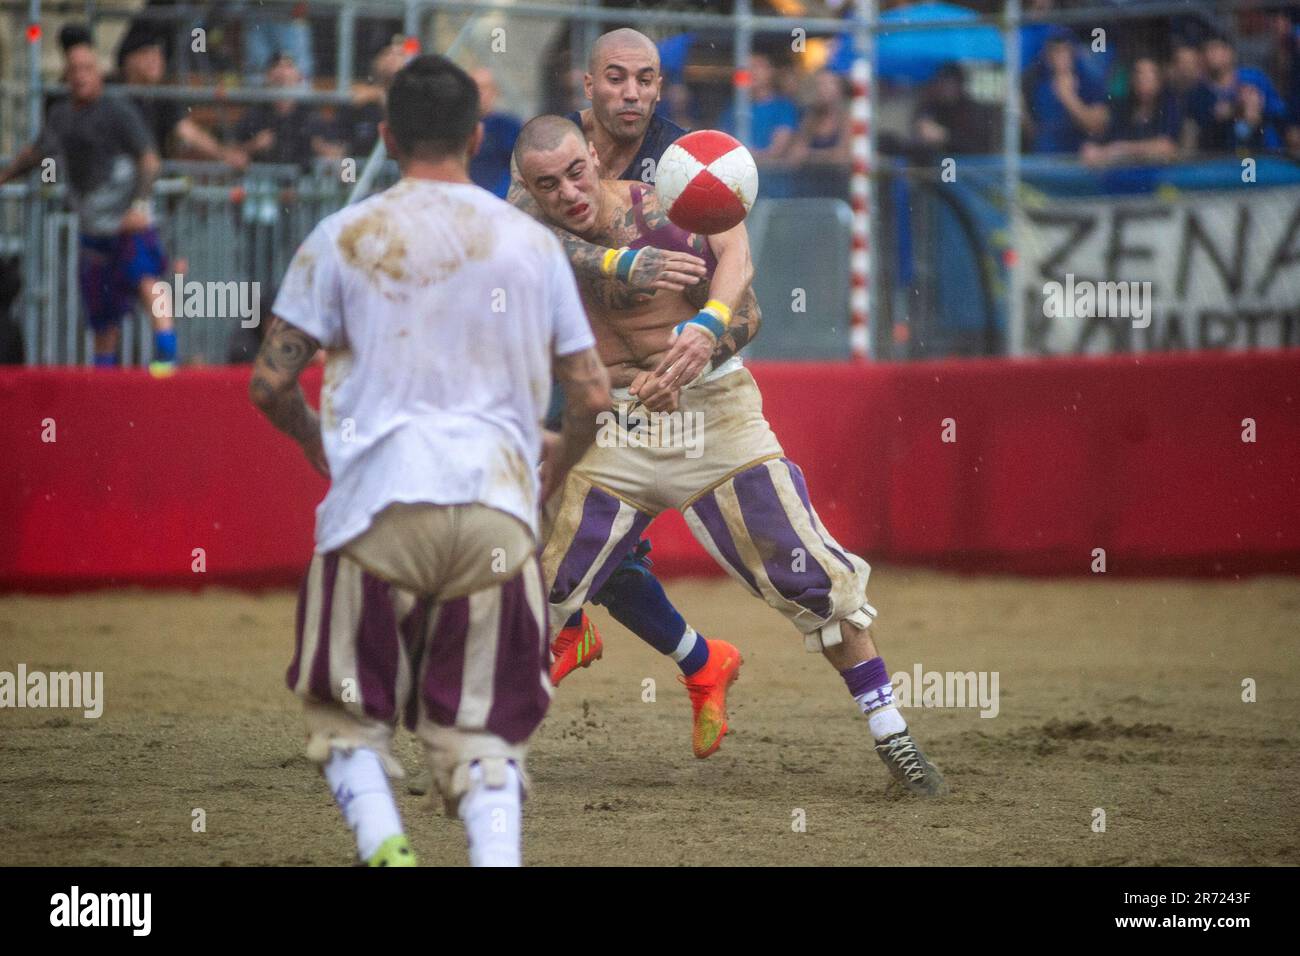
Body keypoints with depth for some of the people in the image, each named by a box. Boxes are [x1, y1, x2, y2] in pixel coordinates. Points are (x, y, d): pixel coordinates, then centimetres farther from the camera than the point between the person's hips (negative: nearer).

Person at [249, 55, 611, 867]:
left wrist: (314, 439, 23)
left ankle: (383, 844, -12)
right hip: (499, 506, 2)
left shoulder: (344, 237, 4)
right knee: (484, 731, 8)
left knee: (347, 713, 13)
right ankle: (496, 856, -15)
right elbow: (592, 397, 12)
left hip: (380, 498, -2)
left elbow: (271, 382, 2)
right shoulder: (533, 242, 10)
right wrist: (556, 464, 32)